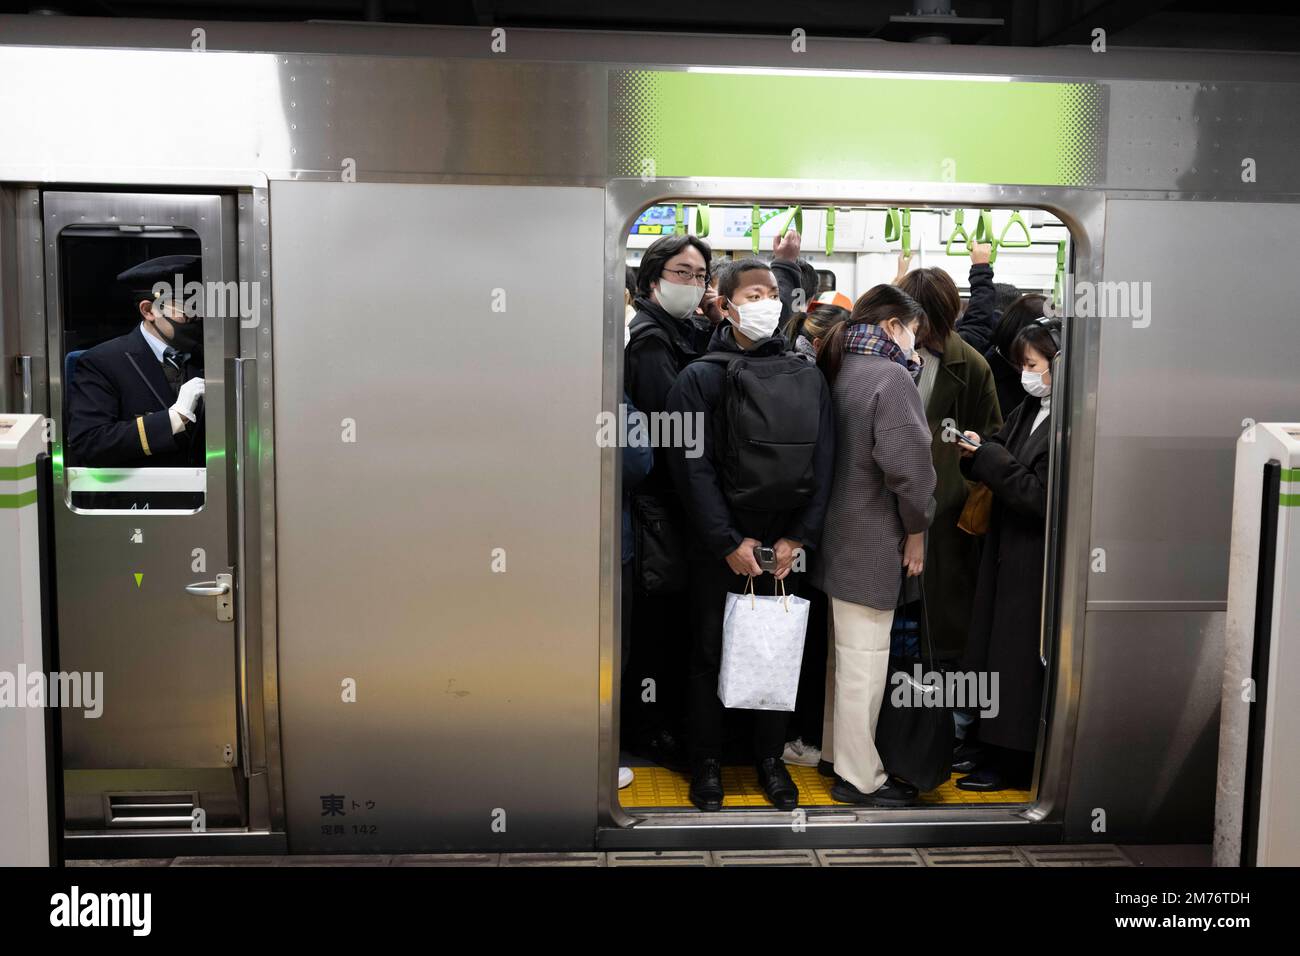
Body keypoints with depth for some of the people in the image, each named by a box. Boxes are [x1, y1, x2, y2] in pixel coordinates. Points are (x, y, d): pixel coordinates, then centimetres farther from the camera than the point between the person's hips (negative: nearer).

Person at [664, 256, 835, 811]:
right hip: (720, 548, -3)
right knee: (711, 654, 6)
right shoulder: (700, 378, -4)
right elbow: (692, 467, -10)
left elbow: (822, 464, 4)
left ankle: (770, 757, 26)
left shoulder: (808, 379, 7)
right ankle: (707, 761, 21)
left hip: (786, 546, 3)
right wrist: (728, 543, -13)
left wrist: (798, 537, -5)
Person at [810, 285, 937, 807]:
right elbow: (907, 461, -23)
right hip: (871, 539, -9)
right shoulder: (890, 376, -15)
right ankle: (859, 777, 10)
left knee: (842, 653, 20)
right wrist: (917, 526, -10)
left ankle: (835, 749, 33)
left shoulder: (840, 372, 10)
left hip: (836, 533, 9)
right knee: (864, 661, 0)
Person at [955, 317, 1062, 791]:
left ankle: (1012, 762, 17)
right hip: (1007, 552, 9)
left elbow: (1043, 498, -23)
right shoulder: (1029, 411, 8)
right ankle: (996, 748, 31)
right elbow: (1004, 459, 14)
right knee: (994, 649, 17)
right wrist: (977, 451, -7)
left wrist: (989, 458, -19)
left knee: (1018, 659, 2)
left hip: (1037, 563, -9)